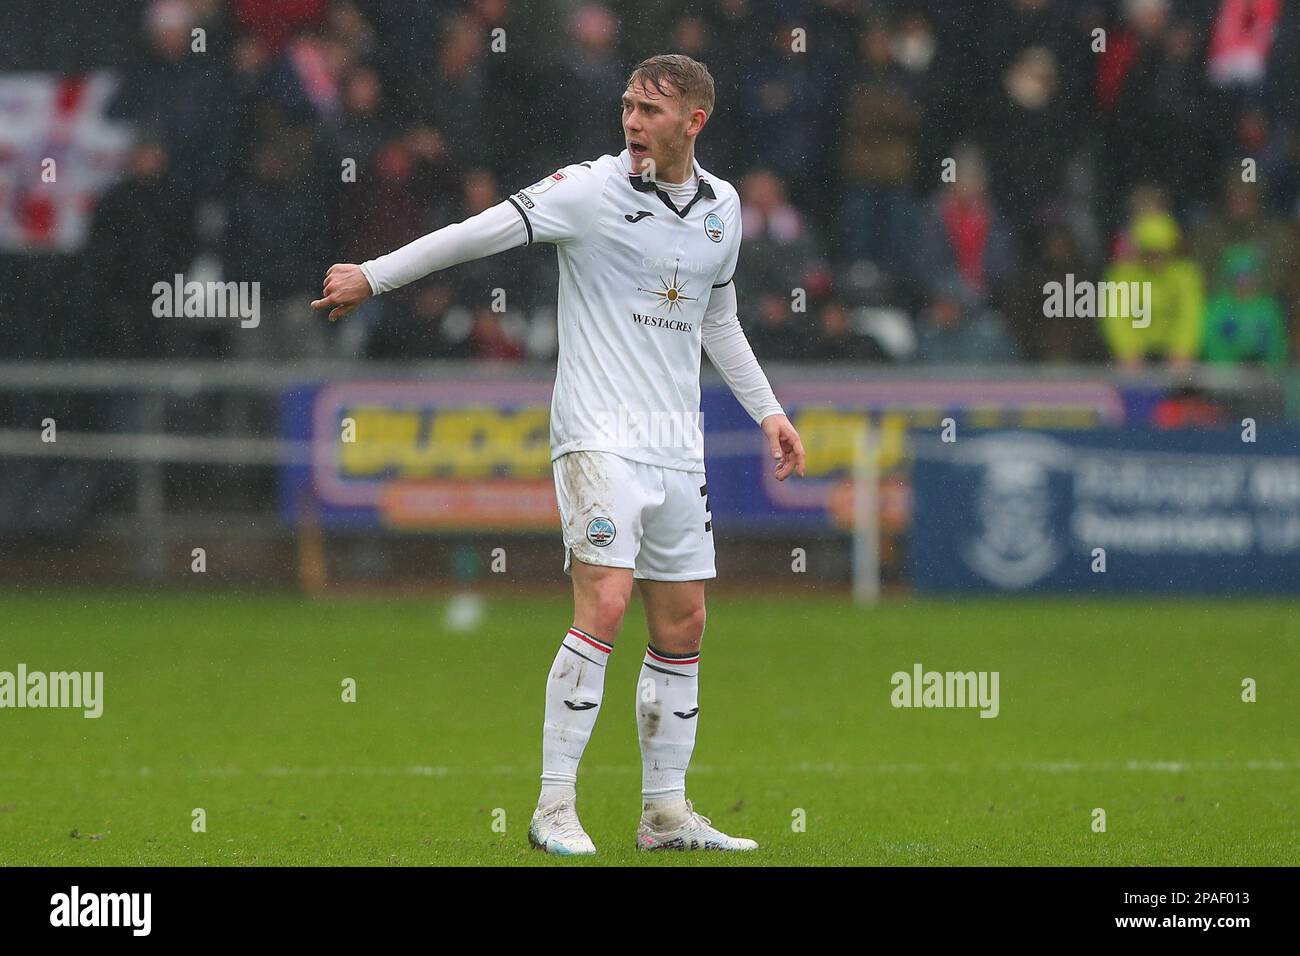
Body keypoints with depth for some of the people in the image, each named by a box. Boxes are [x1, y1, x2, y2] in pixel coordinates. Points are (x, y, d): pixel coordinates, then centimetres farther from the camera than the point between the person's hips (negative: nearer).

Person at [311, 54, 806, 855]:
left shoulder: (722, 208, 11)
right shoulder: (592, 189, -7)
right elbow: (484, 232, -13)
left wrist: (768, 409, 24)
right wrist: (374, 276, -18)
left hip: (678, 448, 6)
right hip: (599, 434, -6)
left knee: (683, 628, 7)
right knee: (605, 607, -17)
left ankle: (667, 811, 15)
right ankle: (555, 808, -13)